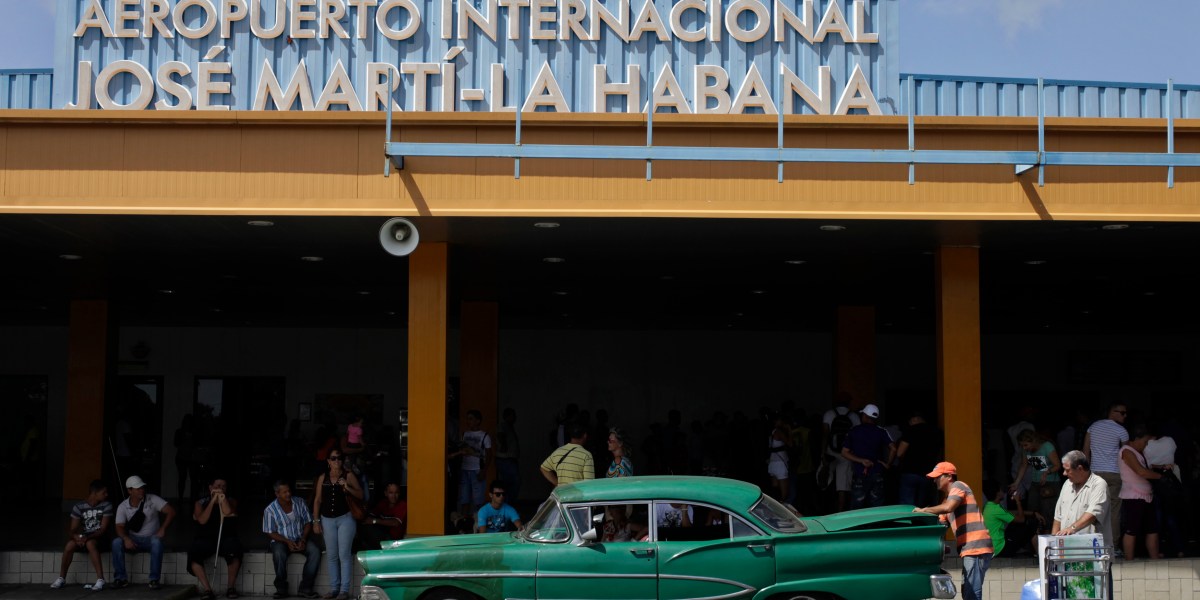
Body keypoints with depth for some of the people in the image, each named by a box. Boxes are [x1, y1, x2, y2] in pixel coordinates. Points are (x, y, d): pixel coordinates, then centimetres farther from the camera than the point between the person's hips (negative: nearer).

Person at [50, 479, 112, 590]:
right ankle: (61, 578, -11)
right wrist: (77, 536, -29)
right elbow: (73, 529, -5)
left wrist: (88, 537, -27)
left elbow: (104, 529, -12)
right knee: (70, 545, -29)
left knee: (90, 543, -36)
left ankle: (100, 579, -39)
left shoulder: (106, 505, -7)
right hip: (82, 536, 2)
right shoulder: (79, 506, -3)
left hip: (98, 537, -2)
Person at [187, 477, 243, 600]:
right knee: (193, 553, -32)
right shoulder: (201, 503, 10)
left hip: (225, 539, 0)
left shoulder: (231, 501, 9)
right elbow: (202, 520, -9)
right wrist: (213, 500, -9)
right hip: (205, 540, 0)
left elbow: (228, 513, -12)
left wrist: (222, 498, -11)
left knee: (233, 548, -36)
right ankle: (207, 589, -29)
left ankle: (231, 587, -19)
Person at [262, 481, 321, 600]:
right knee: (279, 554, -38)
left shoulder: (300, 502, 0)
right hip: (281, 540, -3)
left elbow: (308, 522, 5)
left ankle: (305, 588, -20)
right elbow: (270, 532, -6)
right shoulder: (270, 510, -9)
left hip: (300, 539, 3)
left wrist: (303, 539, -11)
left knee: (315, 551, -26)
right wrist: (287, 541, -19)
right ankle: (281, 589, -20)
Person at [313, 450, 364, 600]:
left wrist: (347, 487, -16)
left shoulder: (349, 476, 1)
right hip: (327, 519, 3)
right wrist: (316, 521, 6)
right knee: (331, 556, 6)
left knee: (344, 555, -6)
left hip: (345, 518, -3)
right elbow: (318, 500, 10)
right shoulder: (323, 478, 8)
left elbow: (360, 495, 0)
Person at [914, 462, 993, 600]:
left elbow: (948, 507, -18)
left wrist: (924, 510, -7)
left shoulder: (958, 486, 0)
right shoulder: (948, 498, 28)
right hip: (969, 549, 10)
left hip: (976, 547, -10)